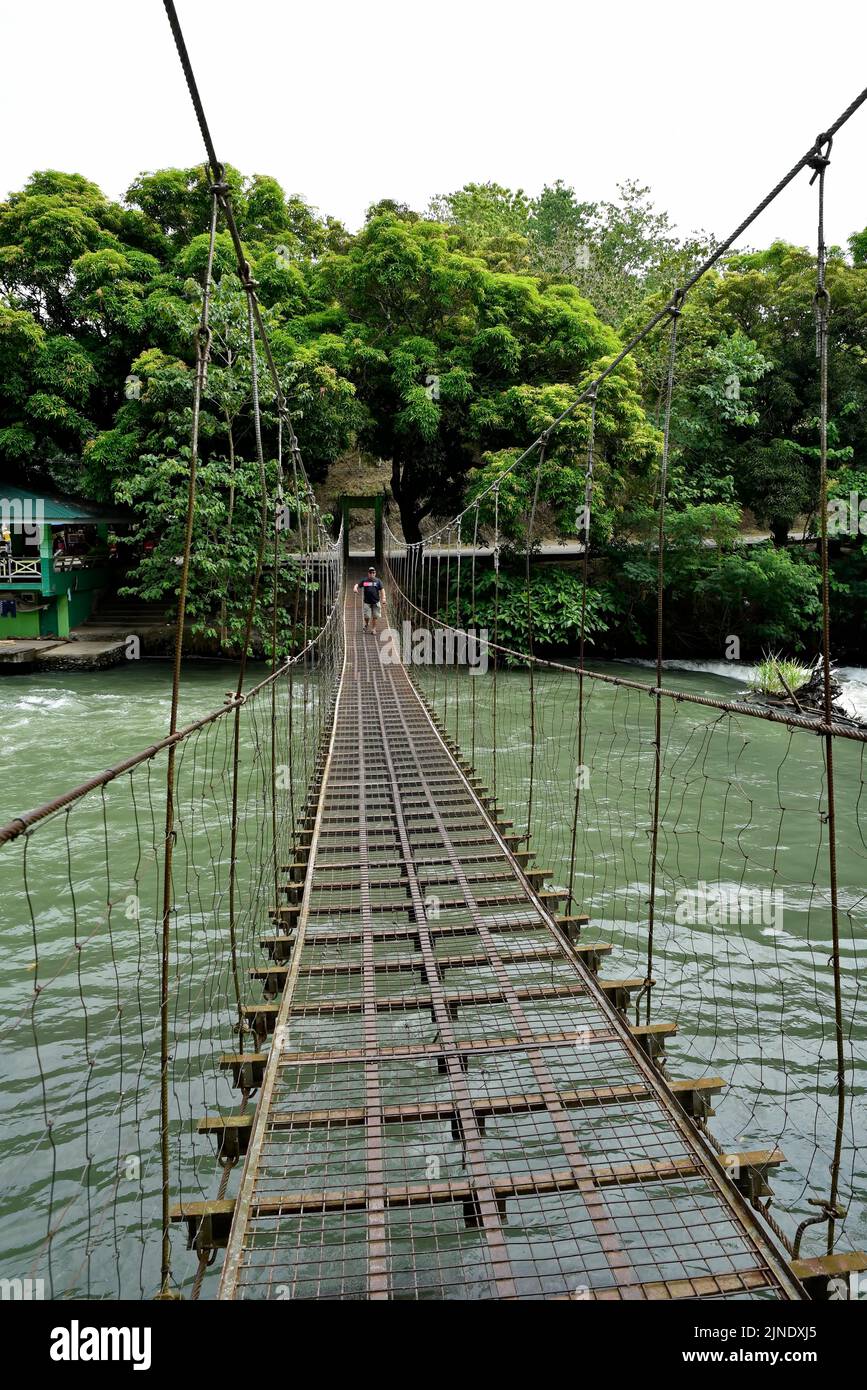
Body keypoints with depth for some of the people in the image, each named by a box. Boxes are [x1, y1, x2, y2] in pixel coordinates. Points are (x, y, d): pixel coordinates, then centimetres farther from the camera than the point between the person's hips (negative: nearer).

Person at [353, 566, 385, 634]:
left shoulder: (378, 581, 5)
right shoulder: (364, 581, 5)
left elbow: (382, 590, 4)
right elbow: (357, 585, 1)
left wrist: (383, 599, -6)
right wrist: (355, 588, -23)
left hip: (376, 602, 1)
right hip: (367, 602, 0)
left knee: (374, 617, 4)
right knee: (367, 616, -2)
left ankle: (373, 628, 19)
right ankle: (366, 624, 29)